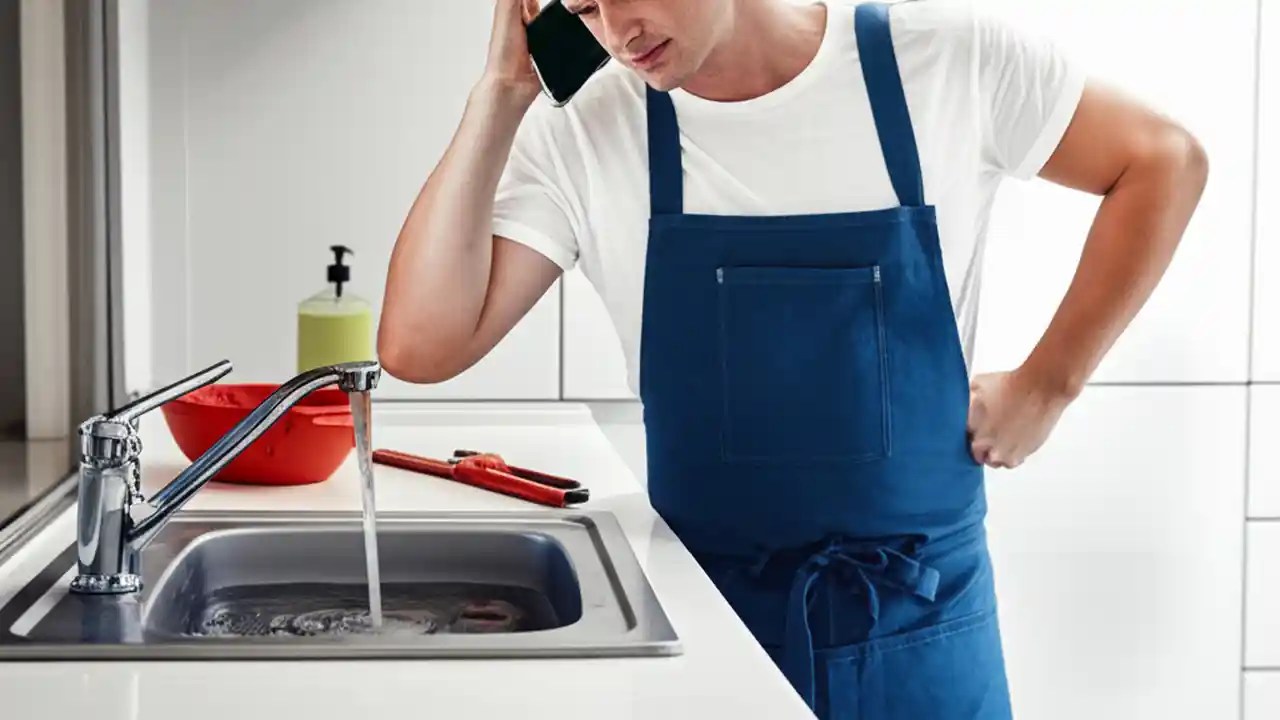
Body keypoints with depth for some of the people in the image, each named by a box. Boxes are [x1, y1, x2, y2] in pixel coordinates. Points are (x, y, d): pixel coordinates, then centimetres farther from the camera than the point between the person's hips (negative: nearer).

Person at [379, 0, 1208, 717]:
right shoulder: (578, 133, -7)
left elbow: (1164, 161, 3)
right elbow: (420, 346, -13)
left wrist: (1047, 385, -2)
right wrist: (502, 95, -15)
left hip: (922, 619, 0)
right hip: (705, 614, 1)